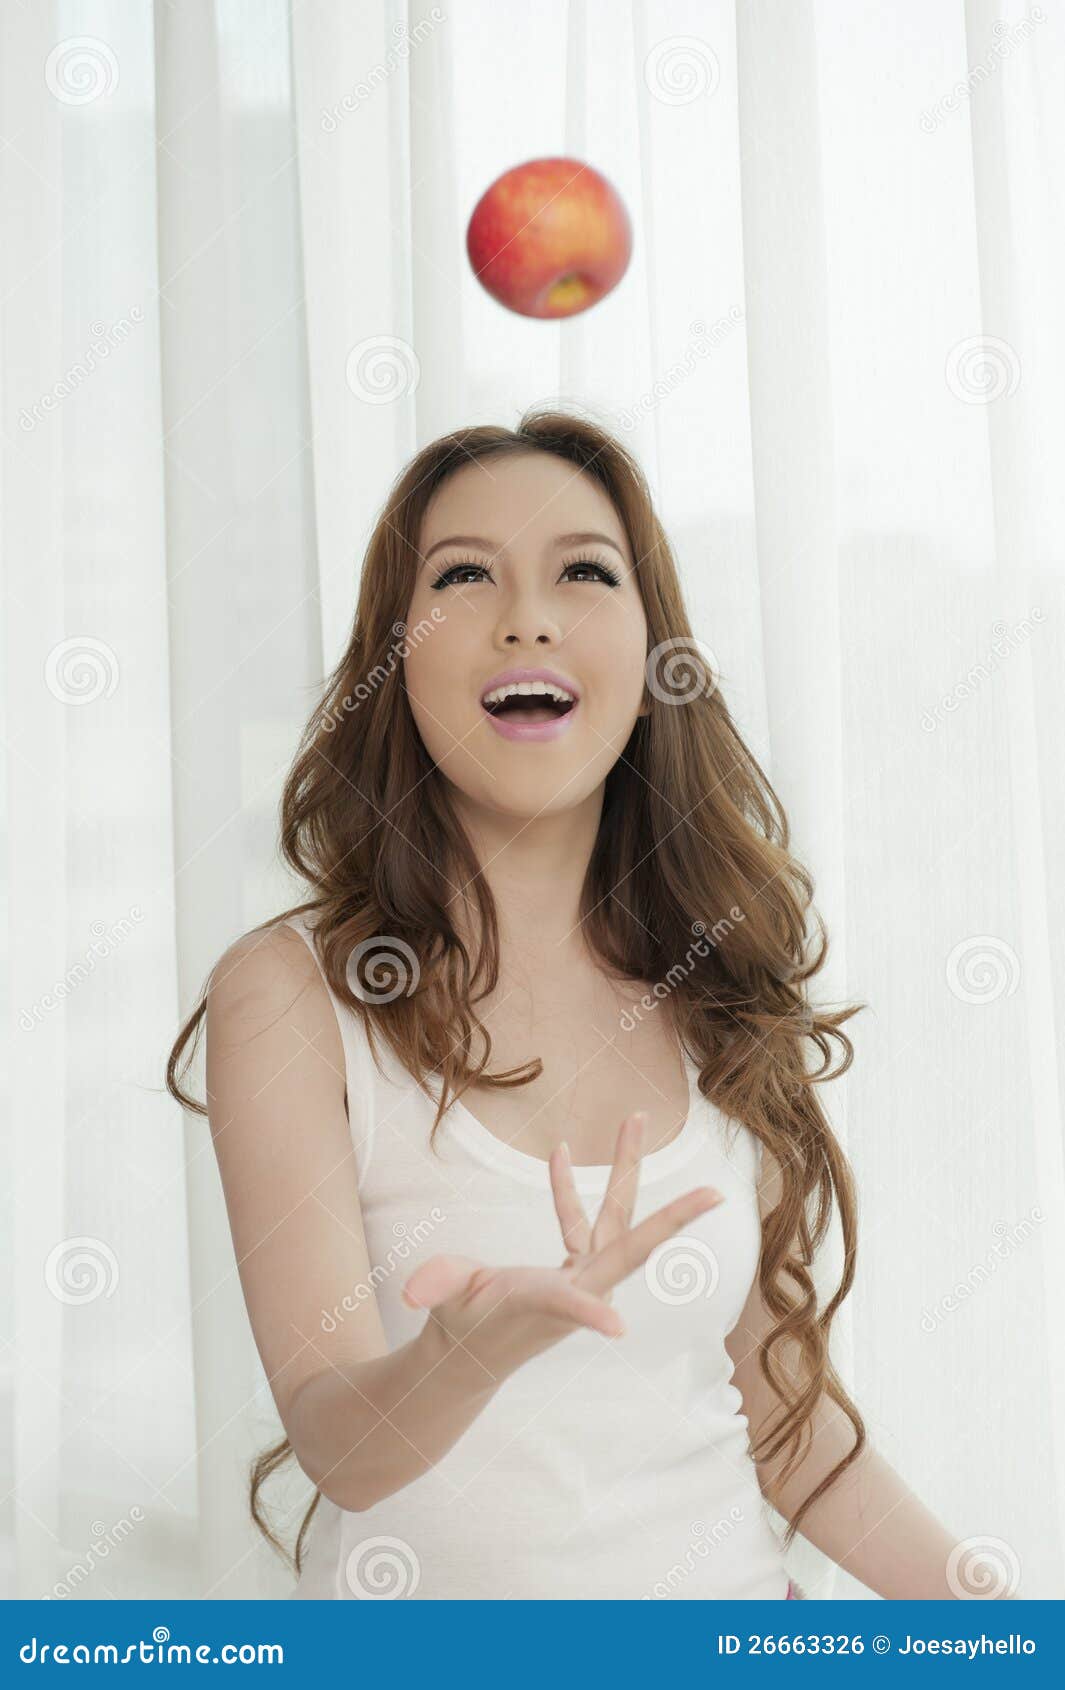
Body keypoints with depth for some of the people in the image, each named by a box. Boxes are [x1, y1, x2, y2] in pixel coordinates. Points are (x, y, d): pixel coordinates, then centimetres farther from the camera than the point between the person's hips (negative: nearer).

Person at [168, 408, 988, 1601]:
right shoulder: (290, 993, -15)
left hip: (722, 1590, 4)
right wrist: (476, 1344, -38)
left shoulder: (719, 996, -4)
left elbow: (775, 1394, 2)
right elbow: (337, 1444, -19)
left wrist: (983, 1611, -6)